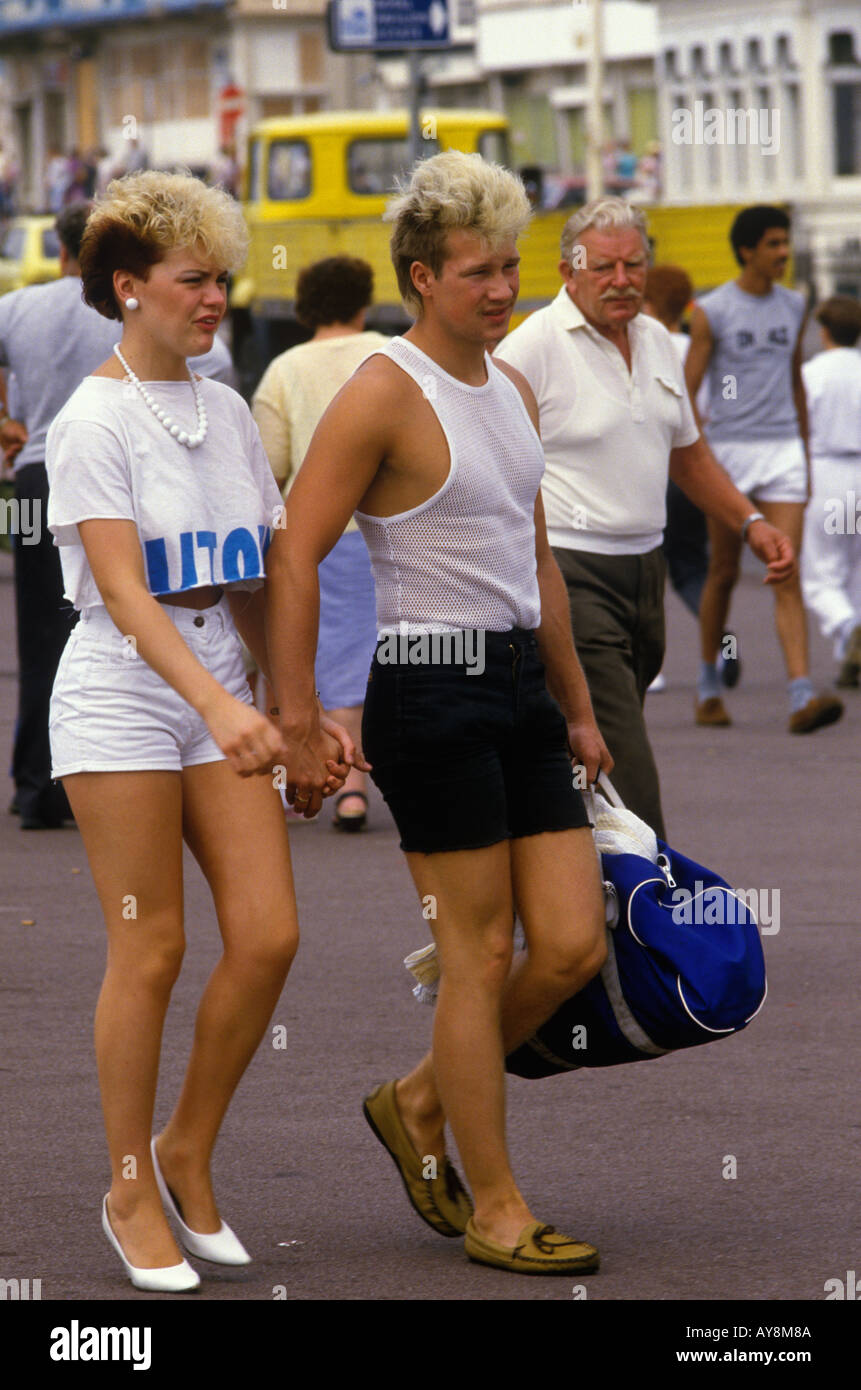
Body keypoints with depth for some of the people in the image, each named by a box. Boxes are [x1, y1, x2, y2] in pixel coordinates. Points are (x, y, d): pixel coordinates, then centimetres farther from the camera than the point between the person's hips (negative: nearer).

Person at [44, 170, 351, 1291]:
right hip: (121, 693, -6)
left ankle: (188, 1153, 15)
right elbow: (126, 594, -19)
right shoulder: (94, 420, -10)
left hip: (221, 690, 6)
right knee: (151, 950, -3)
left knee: (268, 935, -4)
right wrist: (222, 707, -31)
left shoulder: (227, 412, 11)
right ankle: (131, 1192, 11)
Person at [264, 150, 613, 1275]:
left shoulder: (513, 389, 14)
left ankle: (419, 1103, 25)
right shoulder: (384, 393, -11)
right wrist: (299, 725, -17)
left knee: (574, 945, 3)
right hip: (432, 691, -8)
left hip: (519, 683, 8)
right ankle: (495, 1211, 7)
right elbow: (295, 557, -14)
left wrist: (578, 708, 24)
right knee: (480, 956, -3)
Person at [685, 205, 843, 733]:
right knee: (724, 574, 9)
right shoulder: (712, 312, -3)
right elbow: (687, 391, -4)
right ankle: (709, 685, 27)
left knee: (788, 577, -9)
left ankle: (803, 699, -20)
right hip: (730, 451, -3)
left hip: (783, 452, 3)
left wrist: (805, 457, 20)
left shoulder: (793, 307, 10)